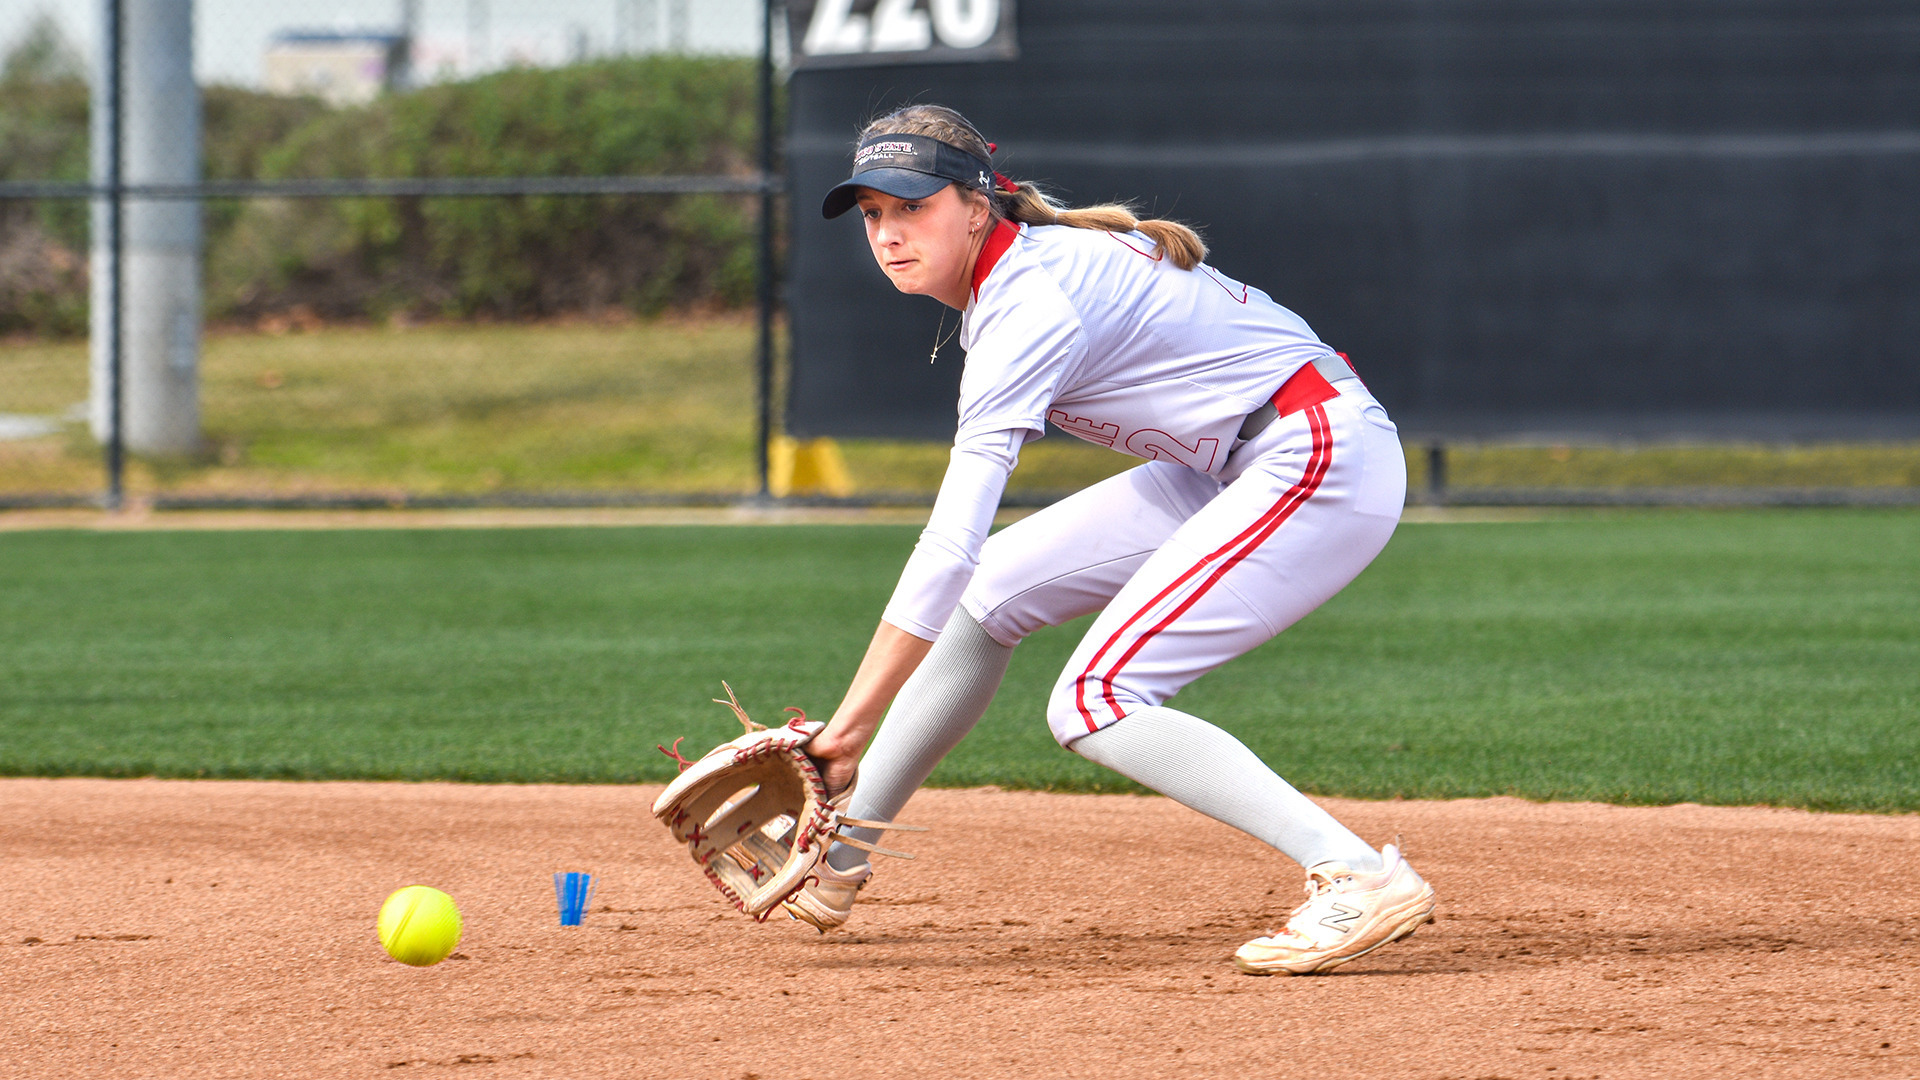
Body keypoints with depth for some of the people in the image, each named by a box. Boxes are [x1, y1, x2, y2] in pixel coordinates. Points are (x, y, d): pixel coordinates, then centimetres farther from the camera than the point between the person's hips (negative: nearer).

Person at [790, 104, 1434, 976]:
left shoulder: (1029, 307, -21)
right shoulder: (1026, 259, 7)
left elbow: (947, 544, -28)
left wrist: (848, 729, -30)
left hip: (1326, 463, -10)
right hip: (1232, 469, 10)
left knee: (1091, 704, -17)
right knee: (991, 591, 11)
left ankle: (1361, 878, -24)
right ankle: (840, 854, 20)